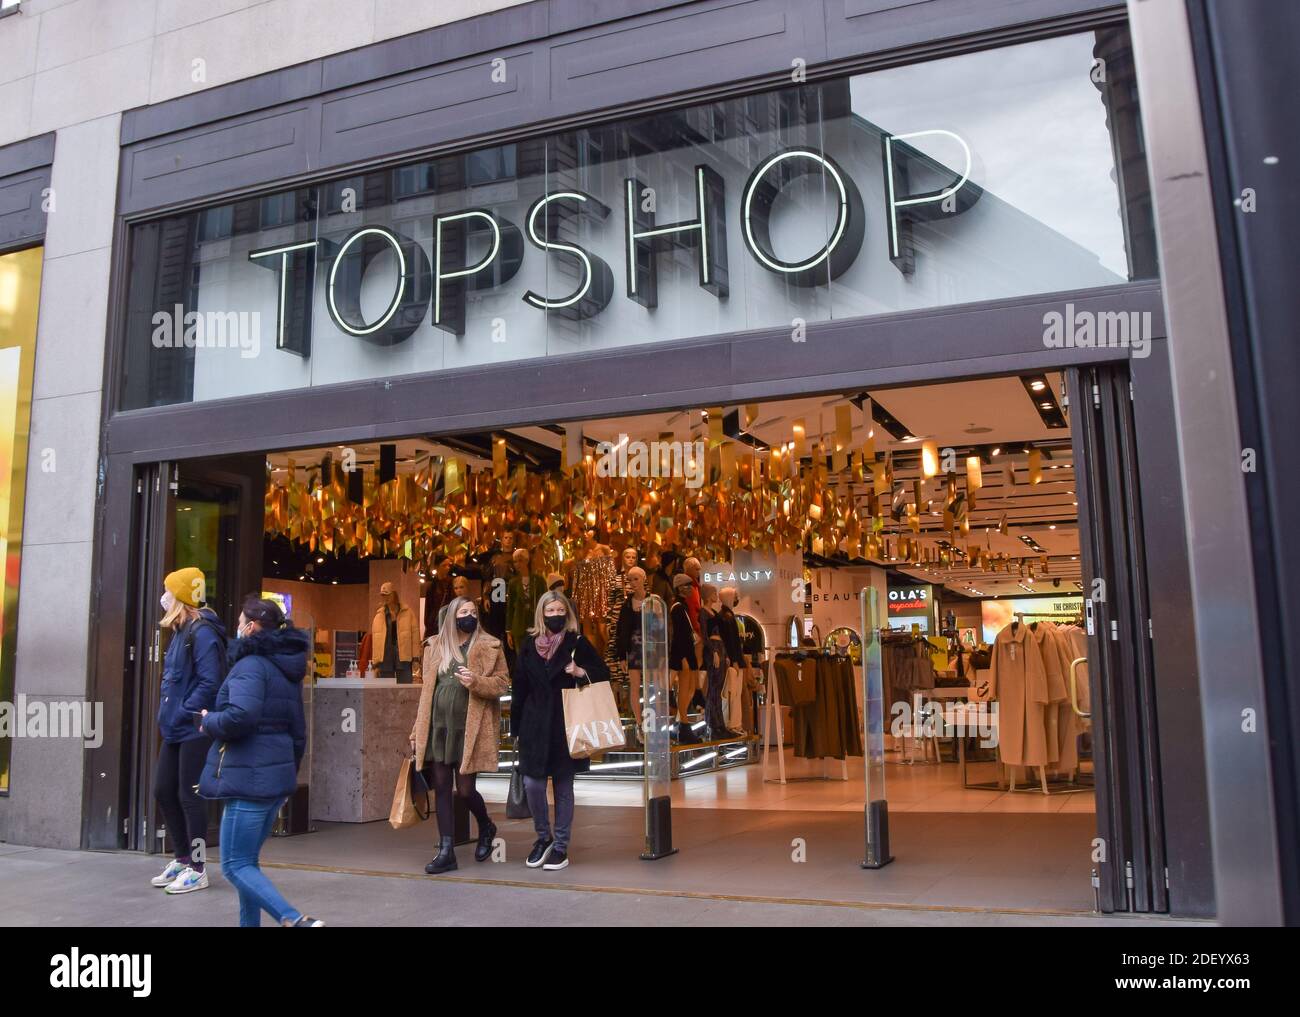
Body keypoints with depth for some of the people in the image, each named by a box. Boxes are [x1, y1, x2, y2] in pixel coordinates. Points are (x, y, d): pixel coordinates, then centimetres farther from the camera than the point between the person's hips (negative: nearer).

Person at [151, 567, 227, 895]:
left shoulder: (202, 633, -16)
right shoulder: (181, 632, 14)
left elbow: (210, 682, -21)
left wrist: (183, 714, -19)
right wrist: (168, 714, 13)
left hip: (195, 730, -10)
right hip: (176, 730, 10)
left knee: (189, 796, -3)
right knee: (164, 791, 14)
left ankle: (197, 870, 8)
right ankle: (182, 859, 27)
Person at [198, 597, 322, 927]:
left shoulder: (250, 665, -14)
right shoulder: (286, 668, 14)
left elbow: (240, 717, -30)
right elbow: (297, 730, 19)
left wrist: (208, 721, -9)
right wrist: (290, 769, 26)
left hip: (248, 778, -9)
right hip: (277, 776, 9)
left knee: (236, 865, -3)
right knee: (246, 860, 19)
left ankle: (295, 920, -19)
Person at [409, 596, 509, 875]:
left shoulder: (489, 646, 1)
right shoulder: (435, 646, 10)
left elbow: (503, 682, -1)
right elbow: (427, 690, 14)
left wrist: (476, 682, -20)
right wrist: (417, 732, 12)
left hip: (470, 728, -3)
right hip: (438, 727, 4)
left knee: (465, 789, -2)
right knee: (441, 787, 4)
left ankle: (486, 827, 29)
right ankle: (446, 851, 12)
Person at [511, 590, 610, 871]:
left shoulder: (577, 643, 0)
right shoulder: (530, 645, 6)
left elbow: (603, 673, 3)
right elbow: (520, 688, 8)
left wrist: (581, 671, -16)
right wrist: (516, 727, 7)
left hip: (565, 724, -2)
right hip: (534, 725, 2)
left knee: (563, 786, 4)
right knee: (532, 784, -2)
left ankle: (560, 846, 15)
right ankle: (543, 836, 21)